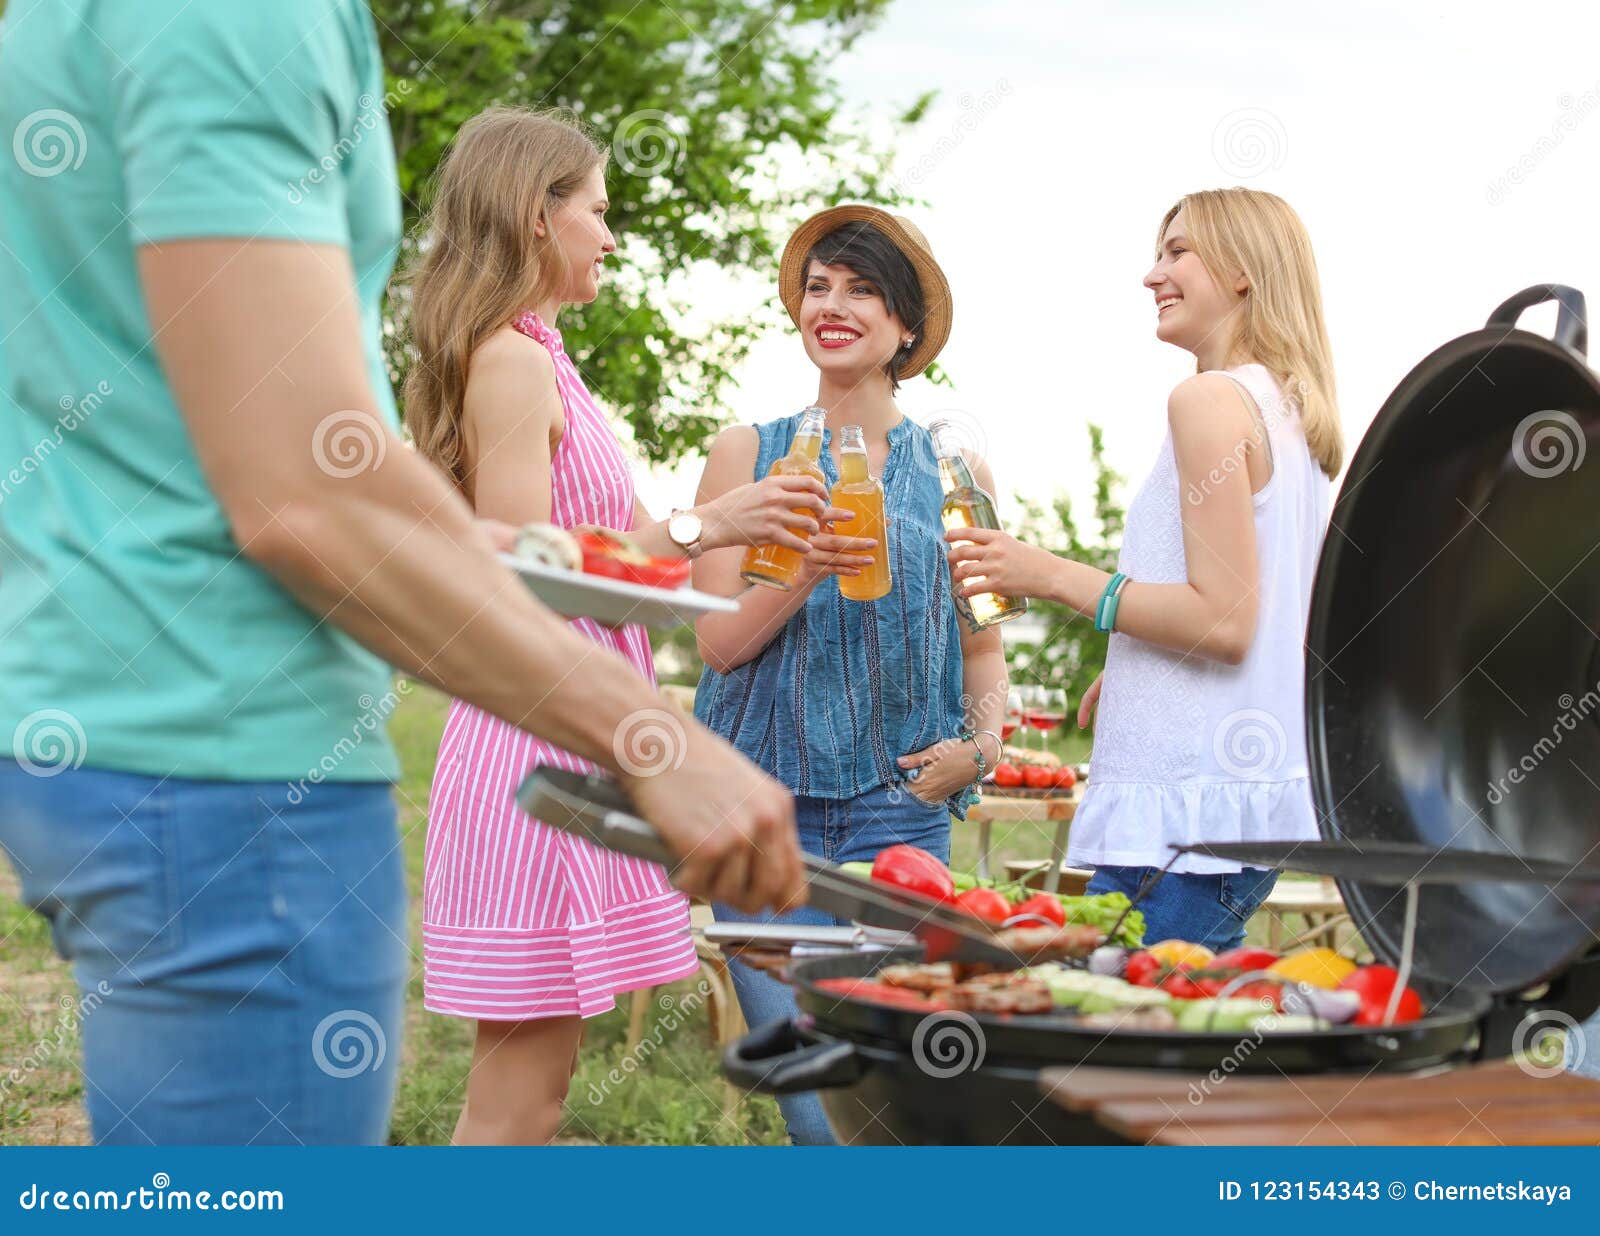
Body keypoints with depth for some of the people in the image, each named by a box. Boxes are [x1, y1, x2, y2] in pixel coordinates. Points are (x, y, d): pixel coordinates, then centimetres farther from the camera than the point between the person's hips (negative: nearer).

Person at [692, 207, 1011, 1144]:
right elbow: (720, 639, 2)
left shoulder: (956, 473, 11)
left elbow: (984, 645, 17)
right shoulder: (750, 454, 8)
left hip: (903, 799, 1)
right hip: (767, 792, -1)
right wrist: (807, 570, -15)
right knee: (813, 1100, -6)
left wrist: (980, 743, -2)